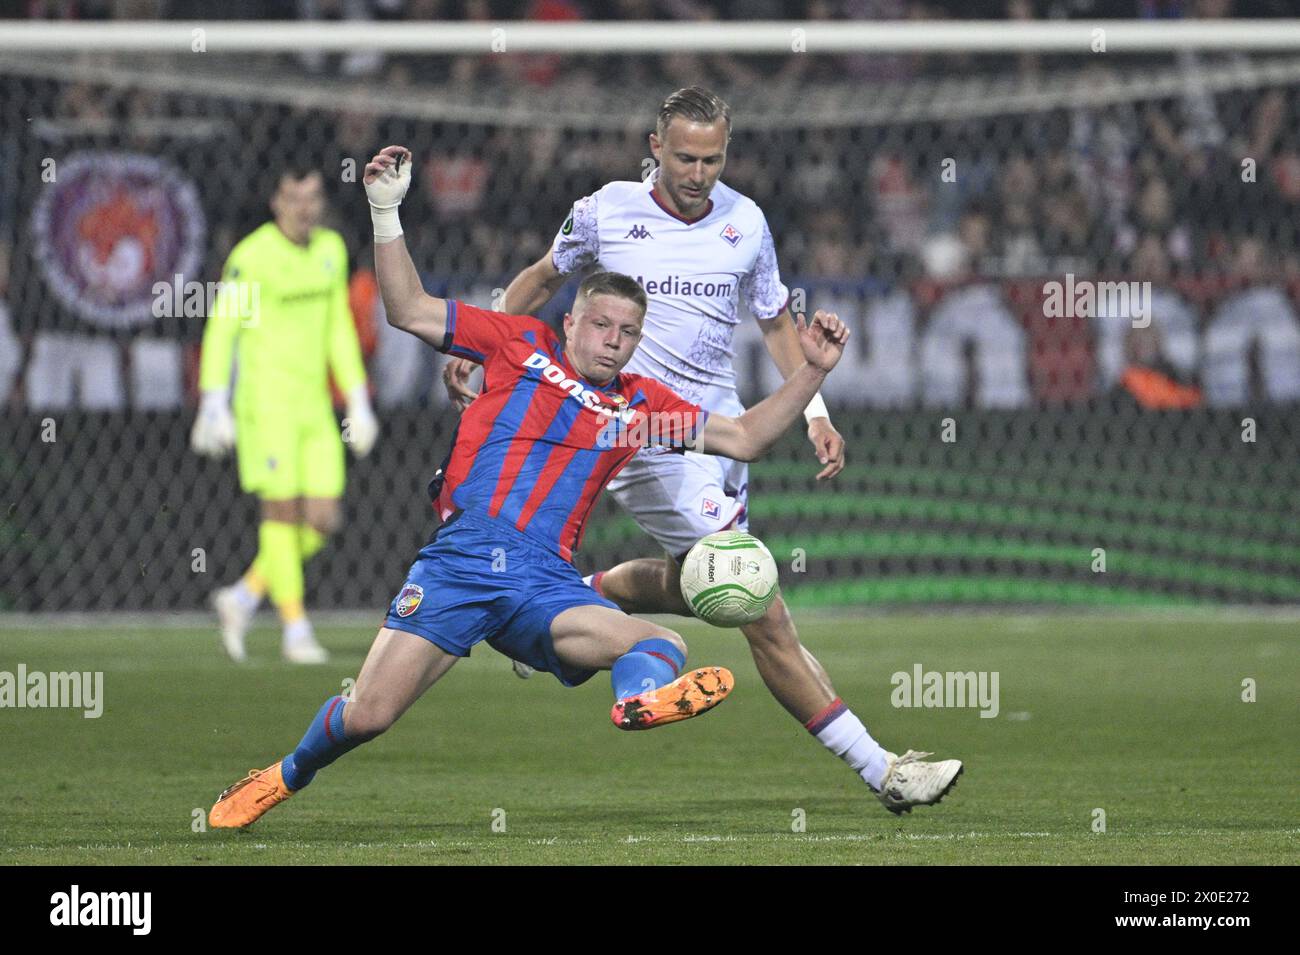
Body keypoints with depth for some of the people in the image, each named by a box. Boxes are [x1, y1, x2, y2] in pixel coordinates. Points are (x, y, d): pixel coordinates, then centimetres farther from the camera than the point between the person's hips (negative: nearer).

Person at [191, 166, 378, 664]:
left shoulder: (331, 250, 11)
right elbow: (220, 329, -8)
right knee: (283, 512, -8)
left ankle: (243, 597, 15)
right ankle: (295, 628, -2)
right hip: (266, 401, -6)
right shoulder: (251, 257, -10)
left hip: (315, 404, 7)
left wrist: (358, 401, 16)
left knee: (323, 520, 0)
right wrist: (214, 404, -13)